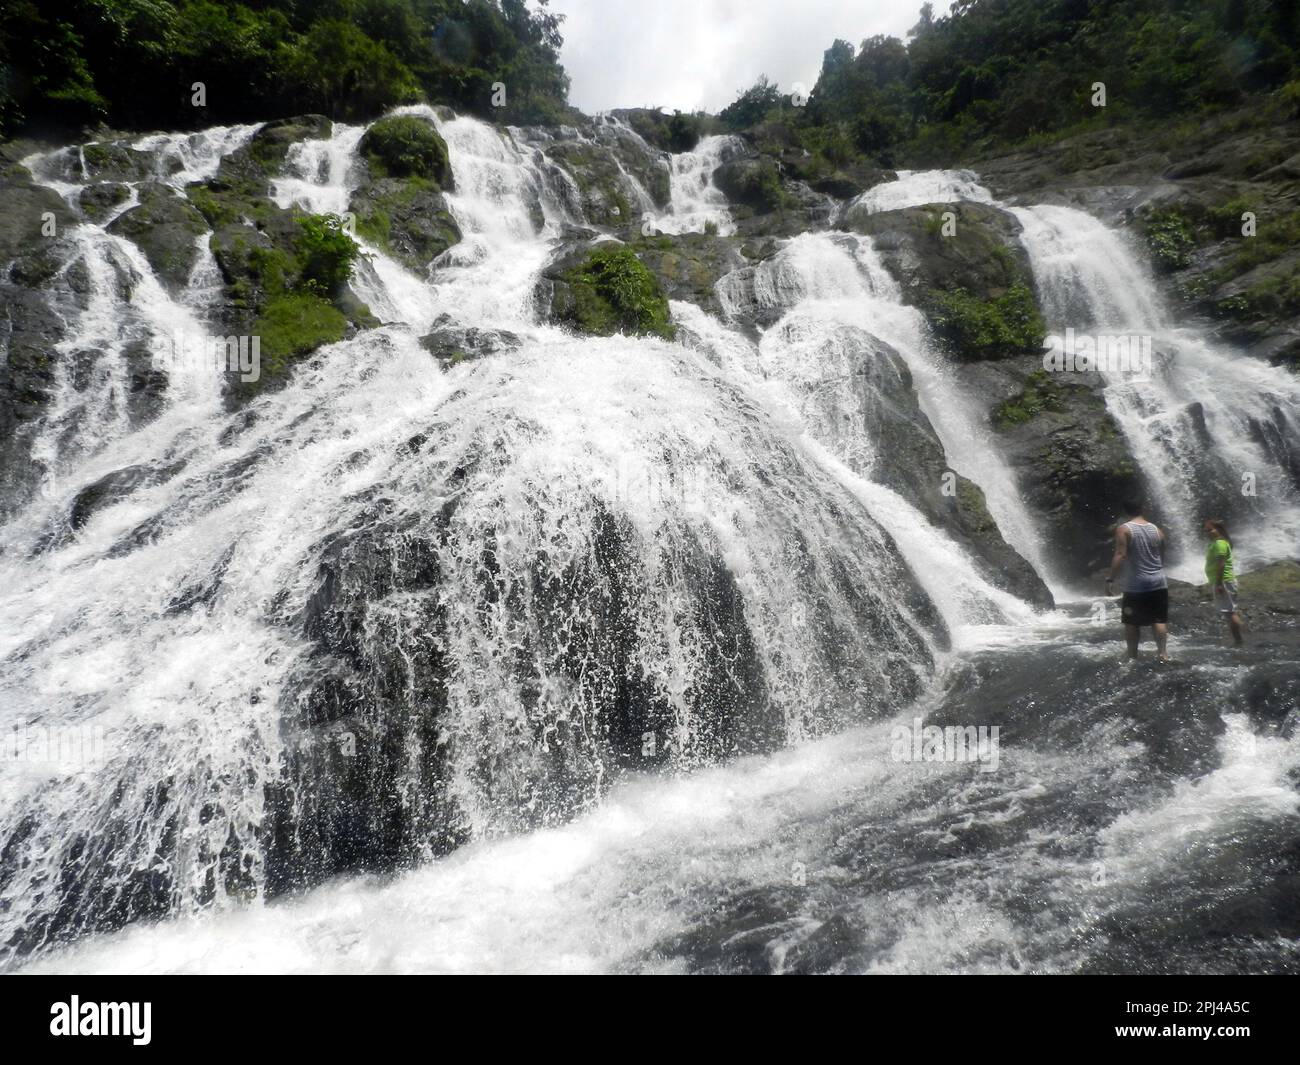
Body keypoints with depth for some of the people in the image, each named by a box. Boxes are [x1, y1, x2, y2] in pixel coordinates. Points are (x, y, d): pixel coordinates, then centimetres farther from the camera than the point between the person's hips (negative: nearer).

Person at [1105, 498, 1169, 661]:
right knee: (1159, 620, 10)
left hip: (1136, 585, -4)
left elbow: (1120, 556, -19)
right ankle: (1163, 652, 3)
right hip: (1158, 582, 4)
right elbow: (1162, 557, 15)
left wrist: (1110, 578, -17)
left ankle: (1133, 656, 9)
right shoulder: (1156, 530, 7)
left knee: (1132, 623, 6)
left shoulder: (1124, 529, -9)